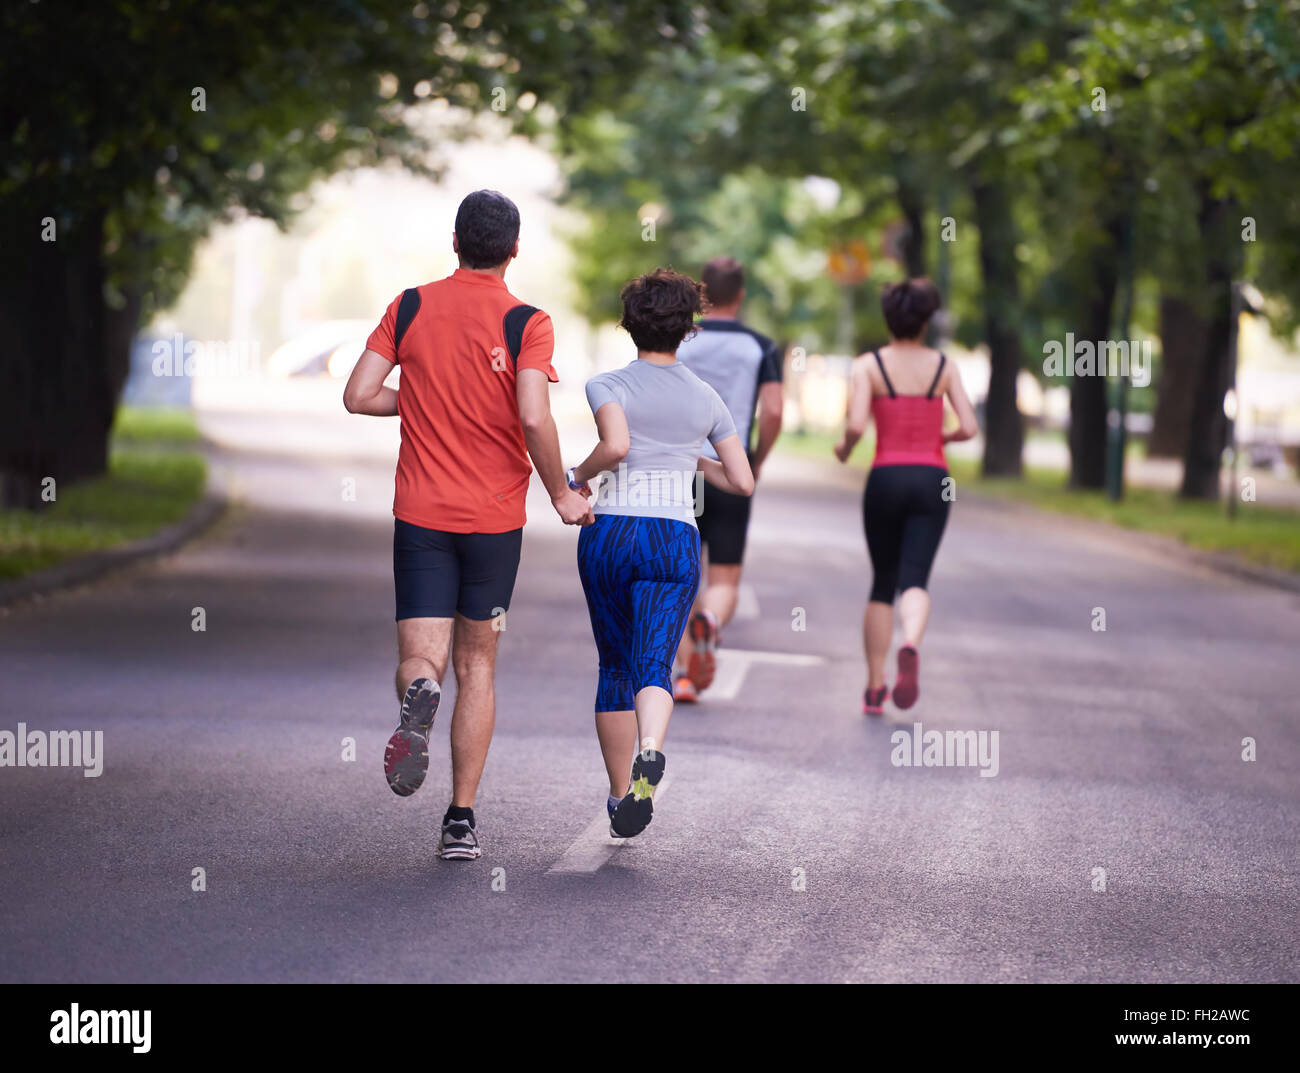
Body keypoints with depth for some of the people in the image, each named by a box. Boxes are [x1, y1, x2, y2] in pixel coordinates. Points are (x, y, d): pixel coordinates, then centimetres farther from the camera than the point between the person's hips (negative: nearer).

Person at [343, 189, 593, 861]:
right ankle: (461, 819, 10)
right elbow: (533, 417, -19)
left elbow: (358, 395, 0)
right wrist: (562, 496, -5)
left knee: (420, 659, 1)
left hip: (421, 512, 1)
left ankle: (418, 700, -37)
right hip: (495, 516, -1)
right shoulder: (526, 323, -7)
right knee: (476, 665, 13)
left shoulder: (410, 308, 2)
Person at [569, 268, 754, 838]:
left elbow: (616, 445, -20)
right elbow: (742, 481, 11)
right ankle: (649, 752, -43)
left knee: (615, 666, 15)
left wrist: (578, 475, -1)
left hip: (609, 533, 0)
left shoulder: (609, 385, 0)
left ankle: (620, 796, 20)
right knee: (653, 665, -10)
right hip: (674, 539, 1)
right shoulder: (706, 399, 10)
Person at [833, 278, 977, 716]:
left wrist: (844, 447, 8)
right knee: (914, 581, -6)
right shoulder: (944, 366, 4)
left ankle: (874, 688, 13)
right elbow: (968, 427, -1)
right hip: (931, 480, 0)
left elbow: (856, 426, -14)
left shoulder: (868, 365, -2)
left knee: (882, 583, 13)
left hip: (886, 479, 0)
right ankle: (911, 647, -39)